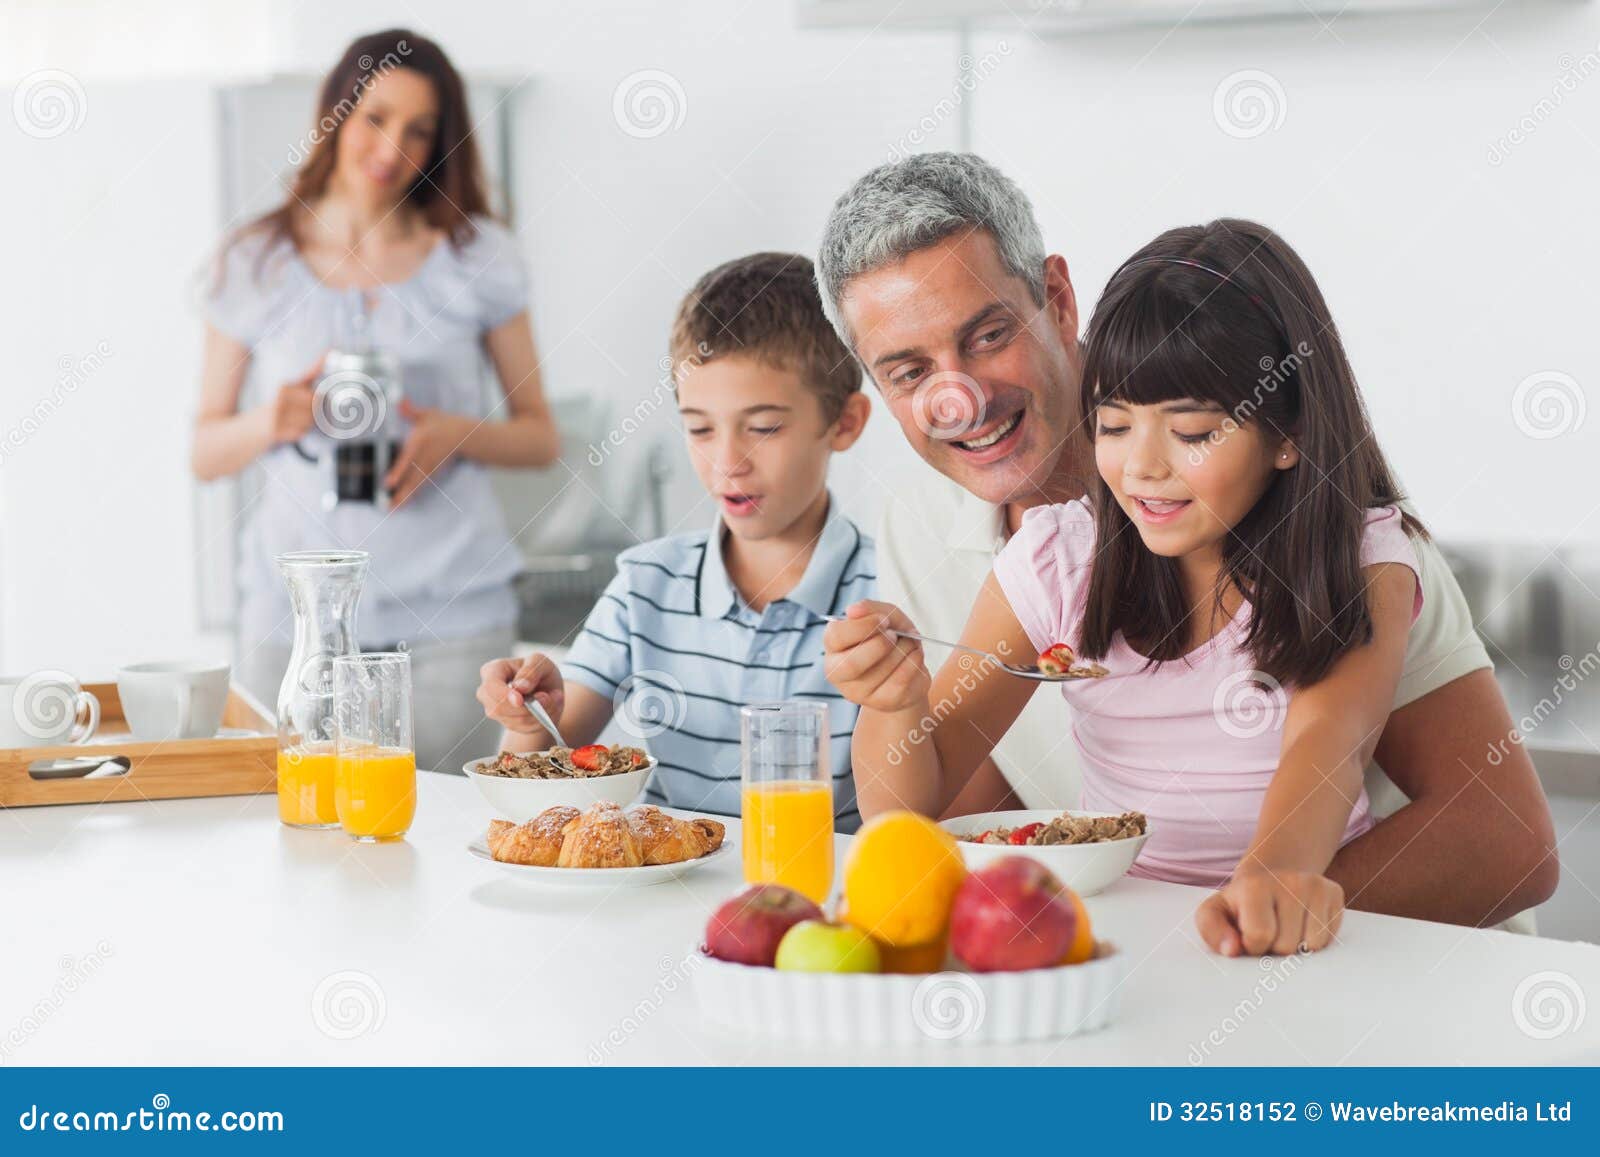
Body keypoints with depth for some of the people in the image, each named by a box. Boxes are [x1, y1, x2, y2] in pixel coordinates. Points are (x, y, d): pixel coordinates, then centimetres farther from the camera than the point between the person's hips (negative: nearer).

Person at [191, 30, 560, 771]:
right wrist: (273, 420, -9)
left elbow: (541, 439, 10)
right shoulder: (257, 264, 8)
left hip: (448, 611, 0)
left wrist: (452, 434, -9)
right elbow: (204, 453, 11)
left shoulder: (478, 258, 7)